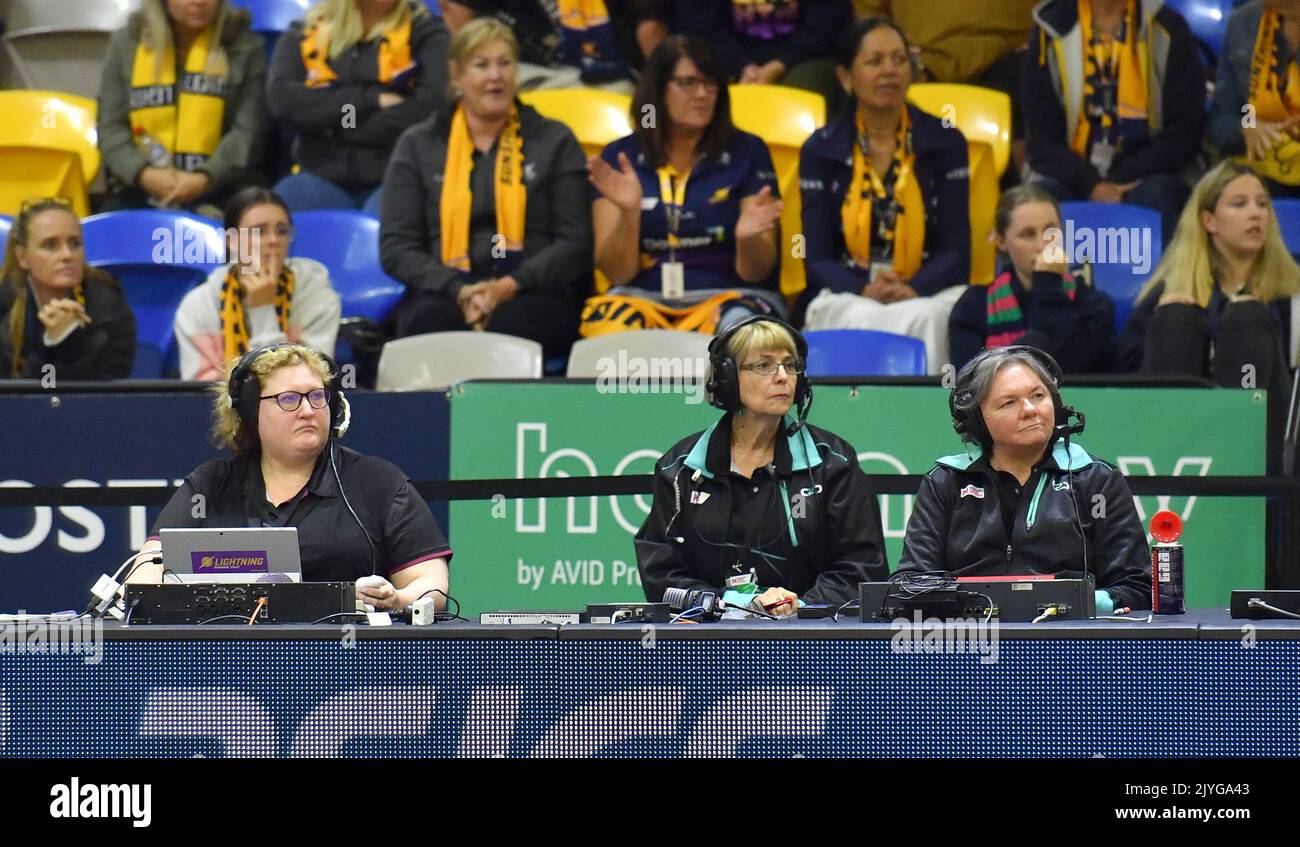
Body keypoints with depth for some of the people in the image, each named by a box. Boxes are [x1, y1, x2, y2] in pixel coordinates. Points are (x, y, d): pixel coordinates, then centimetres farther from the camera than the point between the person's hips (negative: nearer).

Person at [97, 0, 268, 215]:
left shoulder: (245, 48, 6)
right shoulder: (126, 44, 10)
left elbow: (247, 131, -2)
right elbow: (111, 127, 6)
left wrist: (205, 178, -19)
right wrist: (144, 174, -14)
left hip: (217, 192, -2)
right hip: (140, 192, 3)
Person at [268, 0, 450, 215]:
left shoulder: (426, 31, 10)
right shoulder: (302, 34, 14)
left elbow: (430, 108, -6)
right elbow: (282, 101, -4)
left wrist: (334, 126, -2)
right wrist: (373, 100, -7)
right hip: (321, 176, 2)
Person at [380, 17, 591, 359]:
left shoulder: (555, 141, 15)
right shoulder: (418, 145, 16)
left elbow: (575, 242, 7)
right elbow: (395, 247, 8)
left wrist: (510, 287, -11)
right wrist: (459, 291, -11)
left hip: (532, 296, -1)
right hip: (443, 296, 1)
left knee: (512, 321, -37)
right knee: (429, 318, -36)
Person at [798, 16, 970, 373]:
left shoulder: (946, 143, 8)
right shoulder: (820, 150, 8)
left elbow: (956, 251, 4)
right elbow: (817, 258, 4)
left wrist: (911, 290, -18)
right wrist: (866, 290, -19)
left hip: (928, 294, 0)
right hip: (845, 297, 0)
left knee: (924, 320, -36)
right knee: (864, 322, -36)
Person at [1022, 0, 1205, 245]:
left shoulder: (1167, 28, 2)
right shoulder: (1050, 29, 4)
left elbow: (1185, 131, 0)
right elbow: (1041, 137, 3)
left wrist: (1123, 179, -14)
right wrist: (1090, 183, -16)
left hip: (1147, 177, -1)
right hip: (1073, 176, 1)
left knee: (1154, 197, -34)